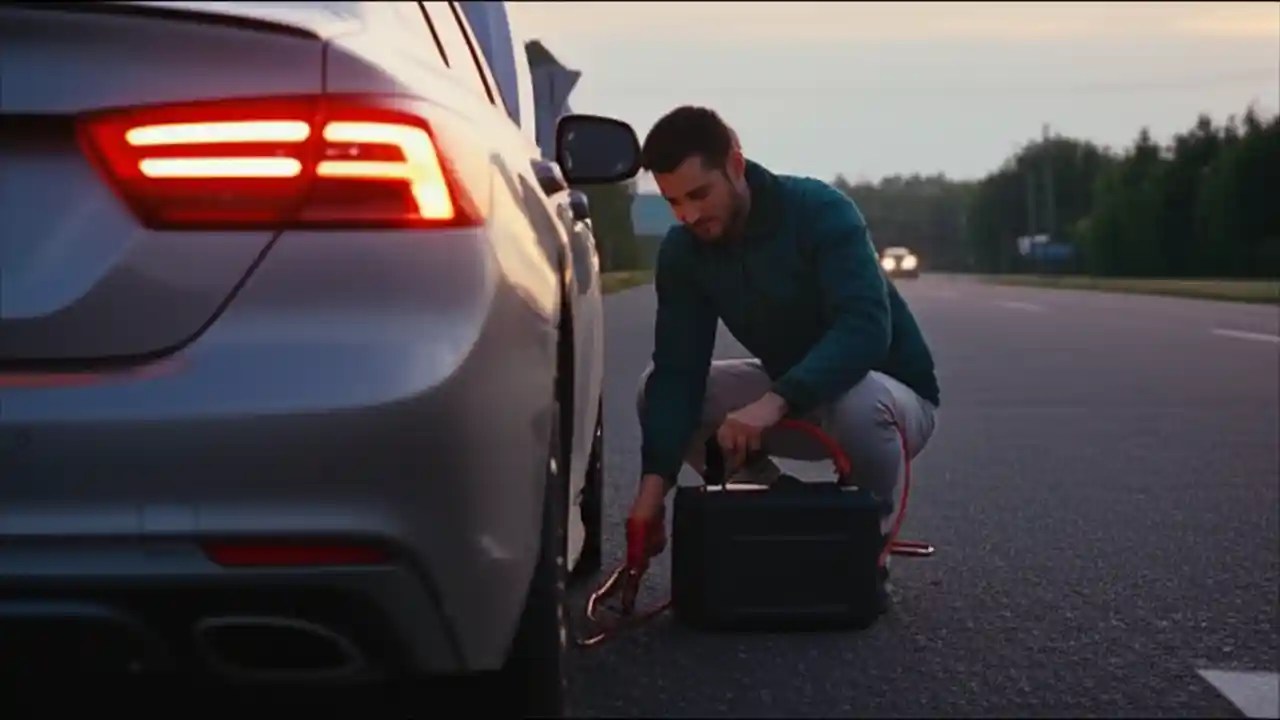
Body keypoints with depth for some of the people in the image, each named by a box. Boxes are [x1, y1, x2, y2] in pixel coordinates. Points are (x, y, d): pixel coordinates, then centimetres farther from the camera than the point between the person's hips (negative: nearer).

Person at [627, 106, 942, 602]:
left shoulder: (819, 211, -26)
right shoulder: (682, 252, -10)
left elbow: (866, 326, -38)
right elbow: (677, 371, -16)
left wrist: (777, 401, -50)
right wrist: (655, 480, -30)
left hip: (890, 390, -5)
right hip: (787, 397, 5)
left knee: (857, 403, -41)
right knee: (655, 389, -11)